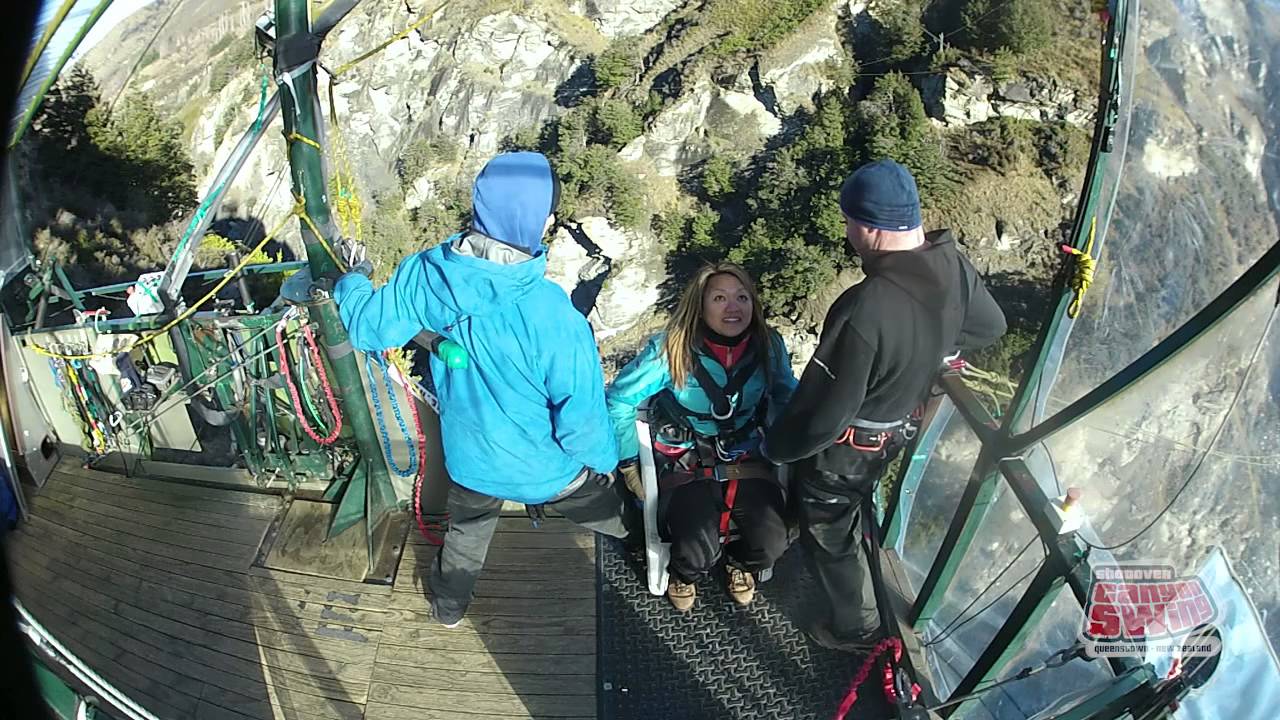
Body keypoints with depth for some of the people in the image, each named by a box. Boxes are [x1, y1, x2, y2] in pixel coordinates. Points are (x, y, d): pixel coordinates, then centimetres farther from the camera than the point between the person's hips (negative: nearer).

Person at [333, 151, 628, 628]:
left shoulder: (425, 274, -23)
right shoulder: (553, 318, -37)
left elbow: (369, 329, -5)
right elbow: (582, 414, -26)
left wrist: (350, 283, 16)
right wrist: (603, 458, -5)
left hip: (469, 458, 4)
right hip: (546, 469, -3)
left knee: (466, 532, 33)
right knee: (621, 518, 26)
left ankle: (448, 606, 57)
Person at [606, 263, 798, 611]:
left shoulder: (768, 346, -8)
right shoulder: (671, 349, -18)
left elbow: (788, 399, 10)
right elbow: (619, 399, -9)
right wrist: (628, 462, -6)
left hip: (747, 460, 3)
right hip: (687, 464, -3)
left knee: (771, 544, -18)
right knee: (698, 553, -24)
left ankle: (739, 562, 21)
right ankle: (684, 573, 17)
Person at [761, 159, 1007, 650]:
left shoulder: (865, 310, -41)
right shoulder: (954, 267, -17)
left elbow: (823, 418, -32)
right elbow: (990, 326, 6)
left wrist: (776, 447, -13)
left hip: (844, 450, -8)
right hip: (898, 429, 8)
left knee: (831, 538, 19)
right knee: (851, 514, 35)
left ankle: (855, 629, 42)